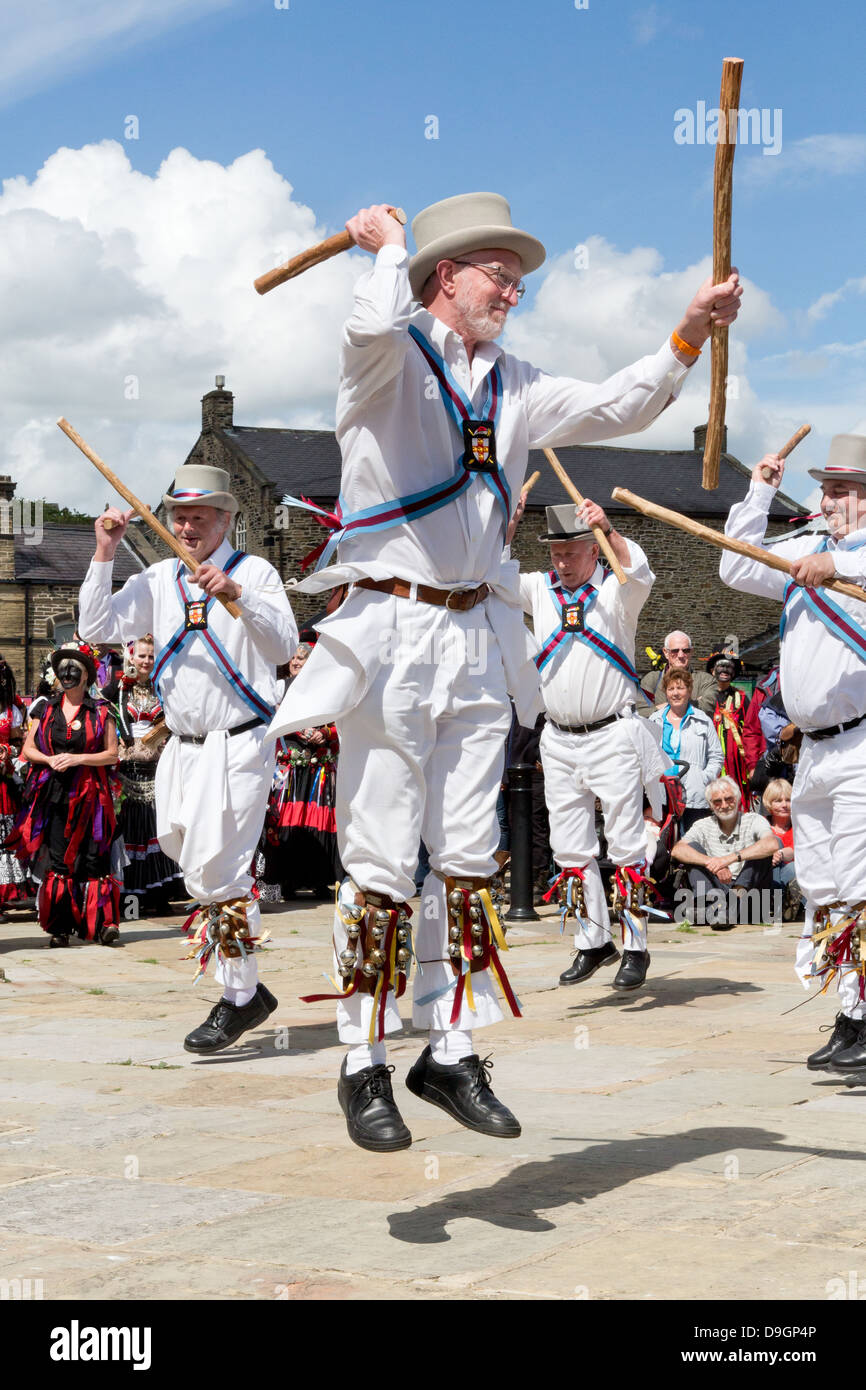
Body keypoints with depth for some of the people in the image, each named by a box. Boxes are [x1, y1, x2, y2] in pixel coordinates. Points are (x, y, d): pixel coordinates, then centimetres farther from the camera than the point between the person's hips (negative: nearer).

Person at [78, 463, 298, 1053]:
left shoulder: (255, 572, -3)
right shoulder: (159, 580, 12)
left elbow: (284, 647, -16)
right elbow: (98, 628, 5)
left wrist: (238, 596, -30)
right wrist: (104, 557, -3)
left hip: (239, 744, -6)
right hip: (183, 745, 6)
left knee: (215, 870, -12)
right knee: (186, 853, 11)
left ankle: (240, 997, -1)